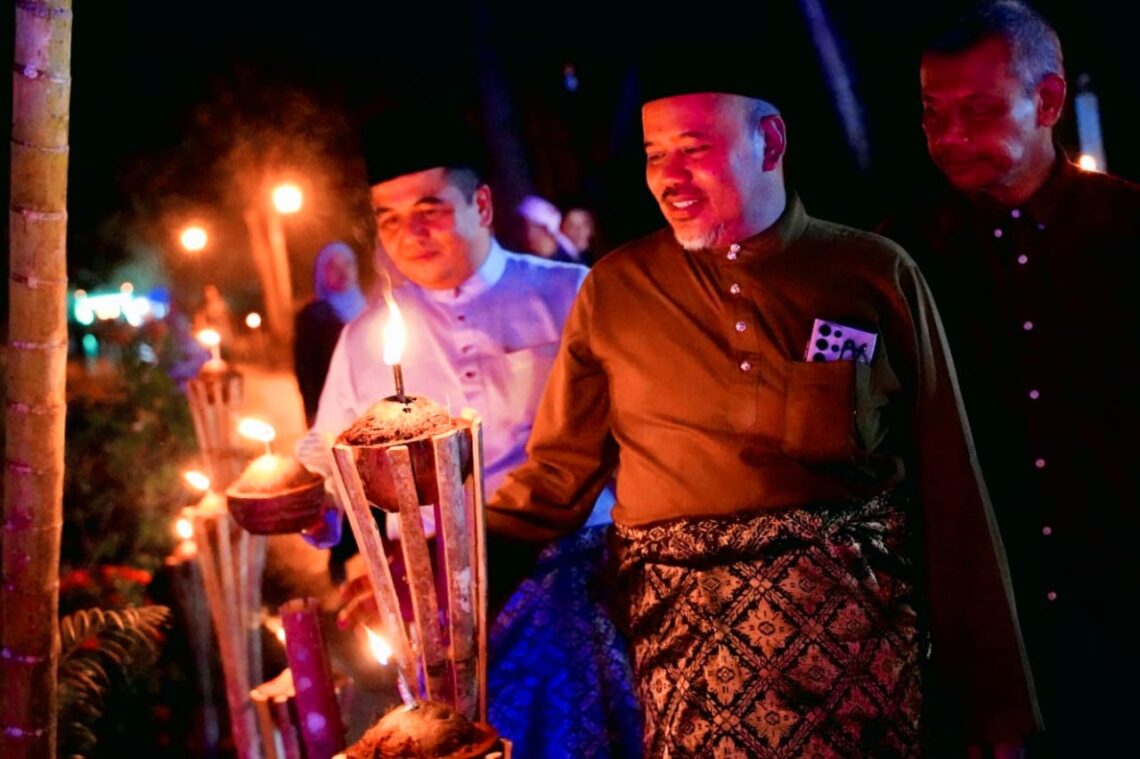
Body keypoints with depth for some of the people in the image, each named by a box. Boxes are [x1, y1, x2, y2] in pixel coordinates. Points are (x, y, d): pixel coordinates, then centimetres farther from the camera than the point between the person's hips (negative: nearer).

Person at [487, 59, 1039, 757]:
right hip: (687, 630, 1)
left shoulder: (878, 274, 3)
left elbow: (950, 495, 3)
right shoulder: (614, 289, 7)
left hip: (859, 621, -1)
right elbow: (555, 477, 8)